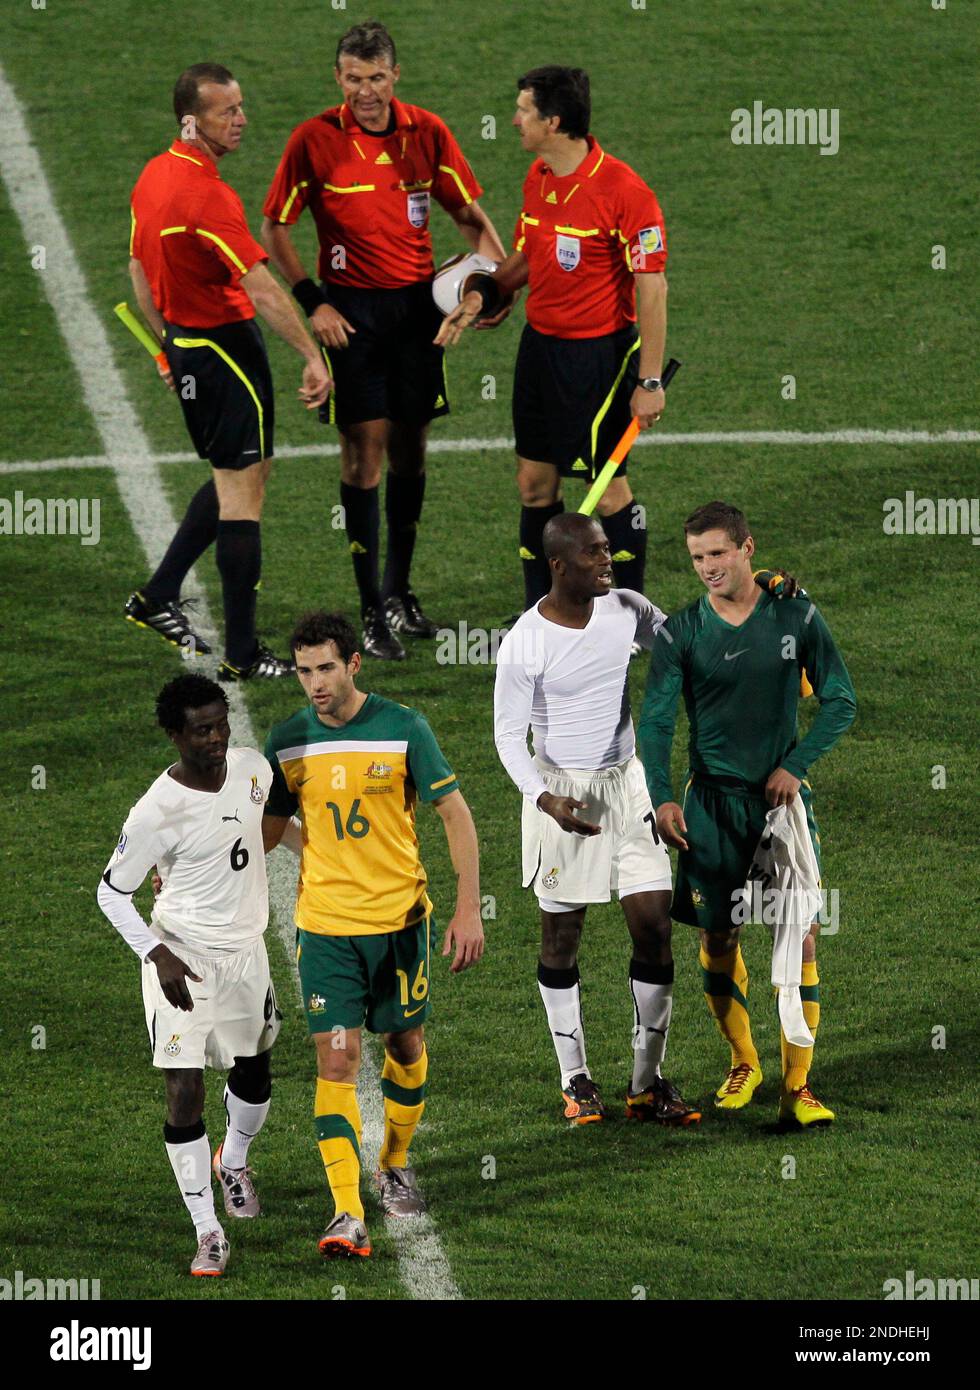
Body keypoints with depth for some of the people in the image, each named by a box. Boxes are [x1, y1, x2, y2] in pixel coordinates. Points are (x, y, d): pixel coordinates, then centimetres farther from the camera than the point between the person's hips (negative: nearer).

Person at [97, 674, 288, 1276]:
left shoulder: (253, 768, -6)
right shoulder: (157, 812, -22)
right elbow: (112, 892, -12)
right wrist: (158, 954, -24)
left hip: (246, 951, 6)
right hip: (182, 957, -6)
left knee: (254, 1079, 19)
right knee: (185, 1095, -10)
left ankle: (234, 1159, 51)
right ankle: (208, 1232, 0)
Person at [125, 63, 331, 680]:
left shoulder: (154, 176, 5)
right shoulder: (207, 194, -25)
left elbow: (140, 272, 16)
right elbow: (262, 289, -27)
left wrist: (169, 343, 26)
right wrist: (313, 357, -24)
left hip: (186, 343, 9)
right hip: (226, 347, -9)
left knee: (240, 477, 22)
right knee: (242, 492, -2)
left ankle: (159, 596, 24)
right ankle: (243, 654, 3)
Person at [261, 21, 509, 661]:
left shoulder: (427, 132, 1)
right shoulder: (315, 140, -8)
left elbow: (468, 212, 10)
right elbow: (275, 228, -1)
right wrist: (313, 301, -9)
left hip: (418, 303, 3)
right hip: (352, 310, -3)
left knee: (410, 448, 10)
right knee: (364, 449, -7)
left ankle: (399, 589, 27)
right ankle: (373, 612, -2)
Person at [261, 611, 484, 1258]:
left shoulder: (403, 727, -9)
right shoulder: (288, 741, -1)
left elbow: (456, 814, -4)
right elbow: (271, 826, 12)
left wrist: (469, 908, -11)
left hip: (401, 918, 0)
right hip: (325, 924, 1)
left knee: (406, 1046, 13)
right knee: (337, 1060, -10)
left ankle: (395, 1164, 39)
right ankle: (348, 1216, -14)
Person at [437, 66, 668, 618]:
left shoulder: (623, 191, -19)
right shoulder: (538, 178, 5)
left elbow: (652, 288, -16)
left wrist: (650, 380, -18)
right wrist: (483, 296, 1)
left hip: (599, 354, -7)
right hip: (540, 344, 7)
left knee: (610, 491, 0)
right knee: (535, 482, 11)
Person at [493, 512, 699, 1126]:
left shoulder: (627, 609, -2)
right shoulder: (525, 643, -15)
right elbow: (509, 735, -9)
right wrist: (545, 799, -24)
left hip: (627, 785, 4)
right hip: (560, 793, -4)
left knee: (655, 925, -1)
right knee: (562, 936, 5)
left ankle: (648, 1084, 7)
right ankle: (576, 1080, 18)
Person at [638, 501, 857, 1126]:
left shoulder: (796, 616, 0)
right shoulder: (680, 633, -2)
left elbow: (841, 701, 5)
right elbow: (656, 720, -8)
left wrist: (796, 766, -7)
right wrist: (663, 797, -23)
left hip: (783, 794, 0)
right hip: (712, 799, 0)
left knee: (798, 935, -7)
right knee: (717, 939, 5)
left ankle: (797, 1086, -4)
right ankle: (743, 1063, 27)